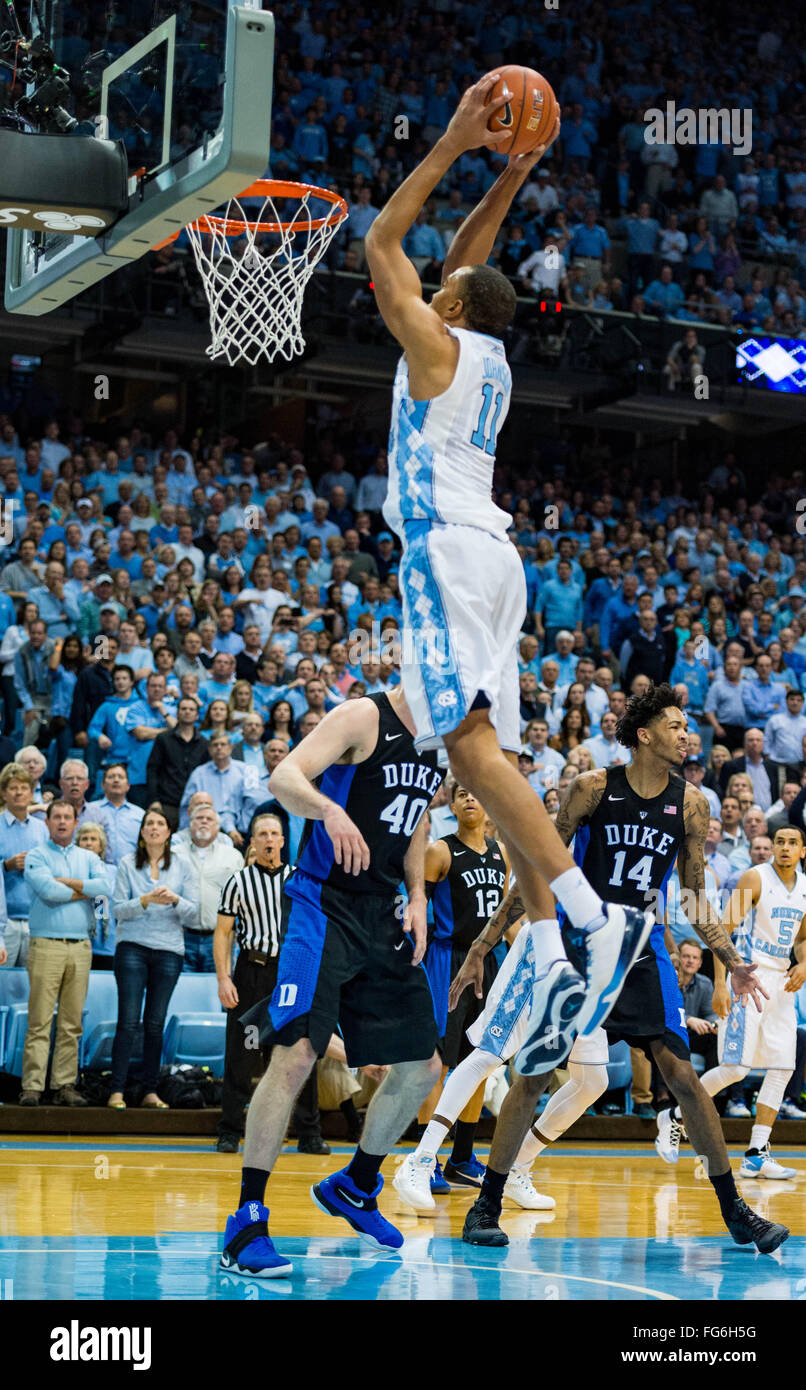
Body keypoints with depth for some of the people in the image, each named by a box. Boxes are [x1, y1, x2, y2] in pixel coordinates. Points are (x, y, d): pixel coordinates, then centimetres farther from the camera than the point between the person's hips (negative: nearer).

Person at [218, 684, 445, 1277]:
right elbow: (283, 778, -22)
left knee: (422, 1067, 10)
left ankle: (355, 1187, 32)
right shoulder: (363, 717, -11)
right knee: (296, 1055, -20)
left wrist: (418, 898, 9)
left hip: (383, 916, 8)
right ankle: (247, 1222, -13)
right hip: (325, 904, -8)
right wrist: (331, 810, -42)